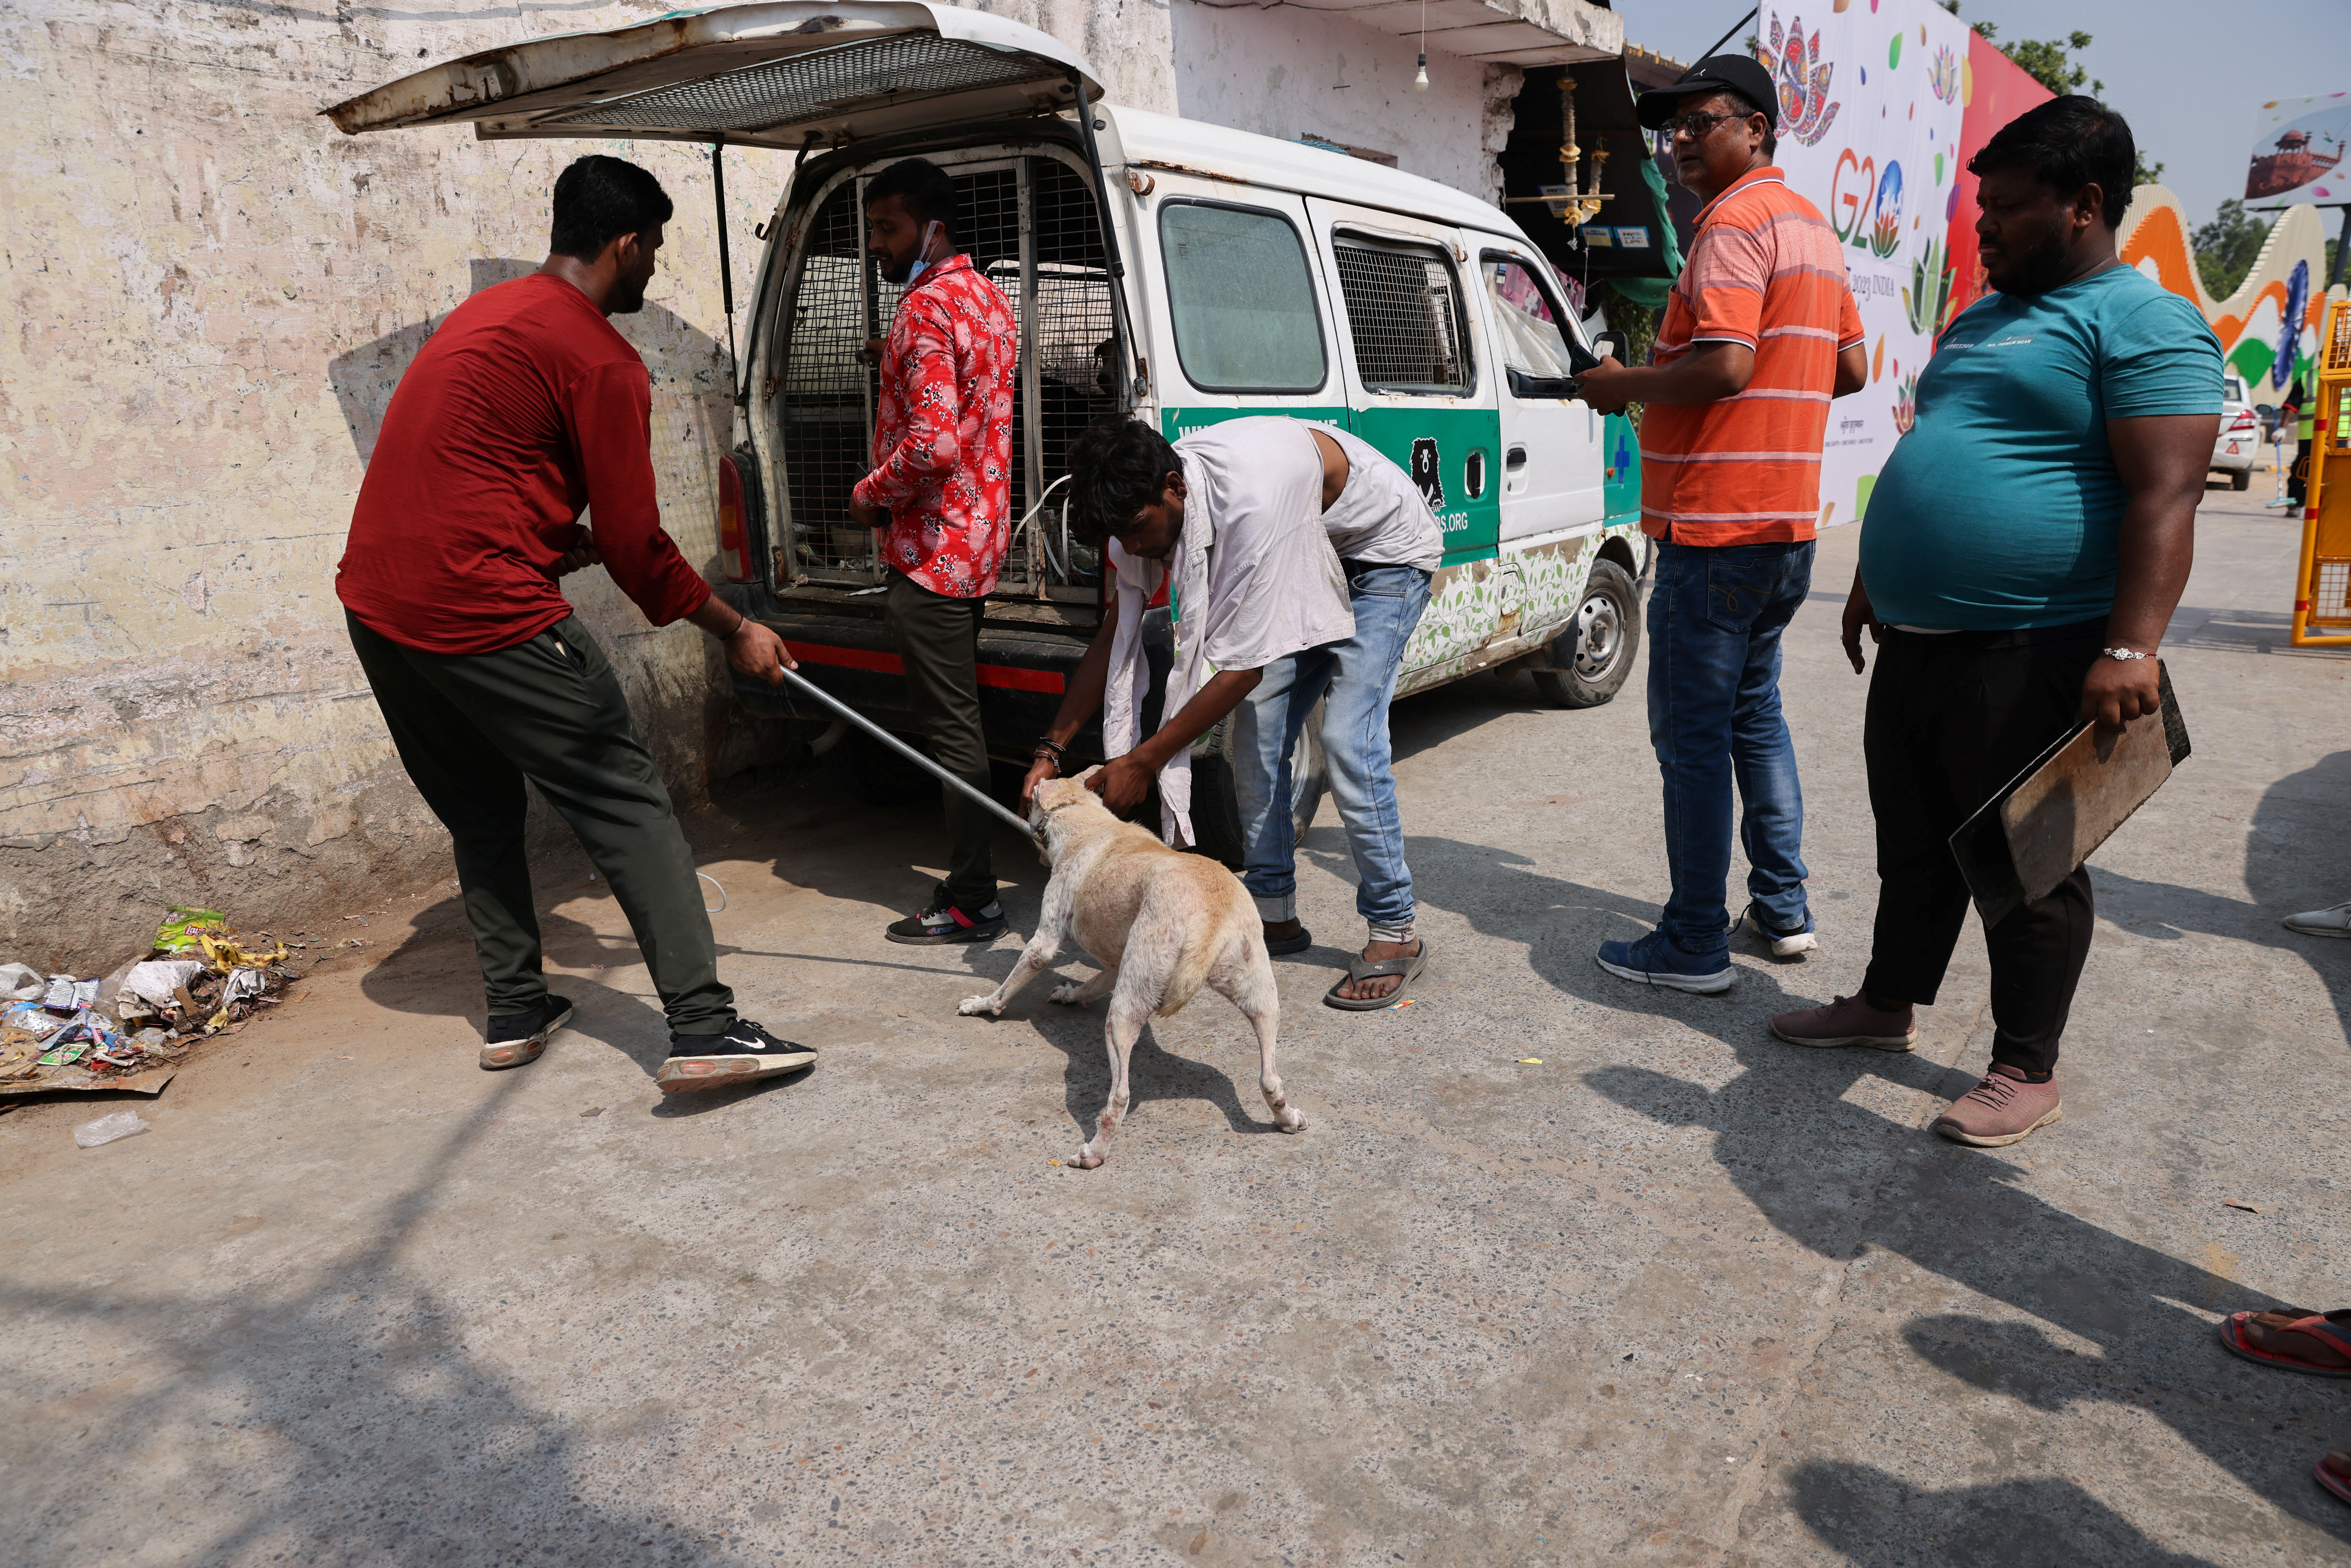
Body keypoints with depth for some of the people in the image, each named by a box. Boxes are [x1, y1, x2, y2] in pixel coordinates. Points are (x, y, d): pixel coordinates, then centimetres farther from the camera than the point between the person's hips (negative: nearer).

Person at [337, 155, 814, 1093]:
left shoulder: (485, 314, 20)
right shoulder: (602, 361, -8)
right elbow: (637, 546, -9)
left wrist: (564, 542, 33)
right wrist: (736, 633, 2)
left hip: (375, 600, 9)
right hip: (483, 616, -9)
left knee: (479, 811, 20)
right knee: (626, 804, -5)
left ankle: (516, 1012, 24)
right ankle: (703, 1027, -10)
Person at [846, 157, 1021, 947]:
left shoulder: (926, 308, -16)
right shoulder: (988, 297, 15)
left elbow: (933, 445, -27)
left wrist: (870, 495, -11)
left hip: (931, 552, -10)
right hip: (979, 541, 10)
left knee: (951, 727, -4)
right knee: (959, 716, 16)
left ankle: (972, 903, 3)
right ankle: (970, 875, 26)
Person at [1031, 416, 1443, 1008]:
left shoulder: (1249, 504, -42)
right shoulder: (1150, 503, -17)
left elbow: (1241, 669, -37)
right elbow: (1118, 628, -6)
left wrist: (1142, 763, -31)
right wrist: (1052, 747, -10)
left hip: (1385, 555, -7)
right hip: (1309, 561, 8)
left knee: (1348, 741, -19)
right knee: (1256, 729, -2)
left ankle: (1395, 934, -6)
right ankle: (1276, 913, 11)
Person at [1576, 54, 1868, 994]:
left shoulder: (1735, 221, -11)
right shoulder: (1811, 227, 20)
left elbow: (1724, 365, -23)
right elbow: (1851, 369, 22)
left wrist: (1624, 384, -9)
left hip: (1715, 528, -10)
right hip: (1786, 525, 10)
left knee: (1691, 738, -4)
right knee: (1755, 713, 19)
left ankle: (1694, 947, 2)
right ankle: (1782, 910, 25)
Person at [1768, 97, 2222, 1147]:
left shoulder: (2141, 322, -9)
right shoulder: (1982, 320, 19)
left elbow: (2165, 497, -18)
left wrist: (2129, 650, -27)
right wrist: (1876, 583, 26)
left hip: (2030, 655, -8)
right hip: (1916, 643, 8)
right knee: (1913, 845, 18)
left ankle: (2026, 1069, 17)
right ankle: (1888, 1004, 34)